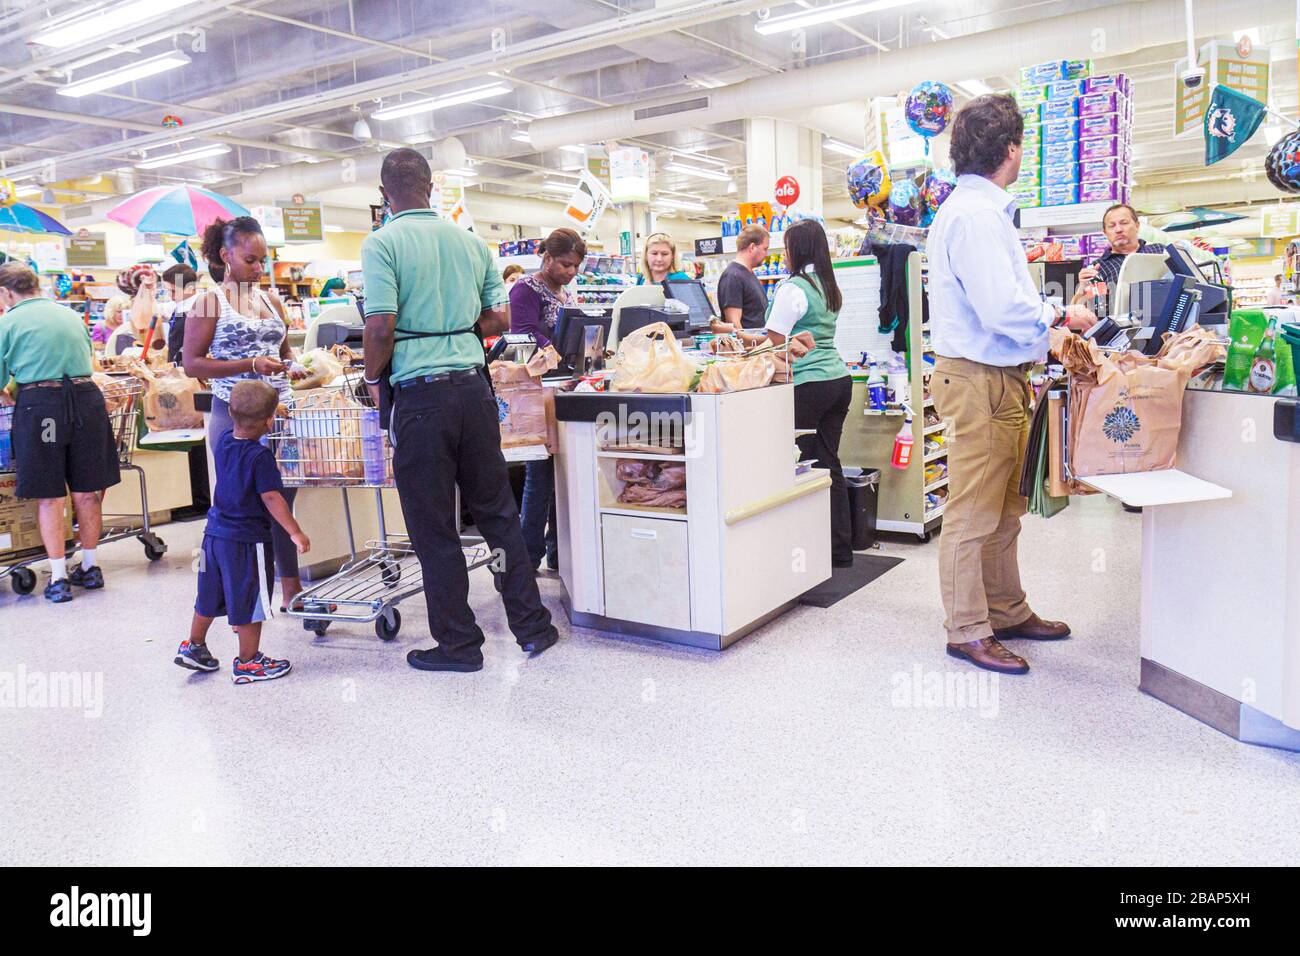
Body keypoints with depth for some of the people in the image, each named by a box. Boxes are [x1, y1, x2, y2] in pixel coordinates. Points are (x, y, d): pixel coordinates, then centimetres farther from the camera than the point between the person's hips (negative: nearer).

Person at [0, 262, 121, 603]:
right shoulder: (71, 315, 14)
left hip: (39, 404, -4)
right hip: (86, 399, 4)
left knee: (49, 497, 5)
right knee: (86, 493, 11)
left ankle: (59, 578, 8)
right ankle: (90, 568, 22)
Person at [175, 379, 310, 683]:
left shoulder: (223, 441, 2)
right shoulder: (261, 456, -19)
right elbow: (272, 498, -22)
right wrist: (295, 533, -21)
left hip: (215, 534, 7)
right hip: (247, 541, -7)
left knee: (210, 597, 22)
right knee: (250, 602, 5)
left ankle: (193, 647, 35)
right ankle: (248, 663, 15)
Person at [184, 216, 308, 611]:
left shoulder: (271, 300, 14)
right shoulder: (210, 303, -2)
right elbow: (192, 363, -8)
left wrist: (293, 367, 2)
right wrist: (251, 365, -17)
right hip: (236, 415, -5)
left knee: (282, 499, 8)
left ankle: (291, 588, 17)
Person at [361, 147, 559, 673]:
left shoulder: (382, 244, -6)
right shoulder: (471, 241, 9)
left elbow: (381, 328, -14)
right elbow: (499, 319, 10)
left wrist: (373, 378, 3)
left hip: (420, 394, -5)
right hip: (474, 387, 5)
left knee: (434, 529, 6)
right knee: (498, 512, 15)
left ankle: (459, 643, 16)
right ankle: (533, 625, 21)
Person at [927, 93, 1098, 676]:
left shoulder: (982, 208, 17)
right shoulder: (974, 213, -17)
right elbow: (1003, 308, -23)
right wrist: (1062, 315, -9)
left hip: (1000, 380, 11)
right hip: (979, 381, -11)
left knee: (1003, 512, 18)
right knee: (973, 514, -2)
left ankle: (1006, 611, 31)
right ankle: (967, 631, 9)